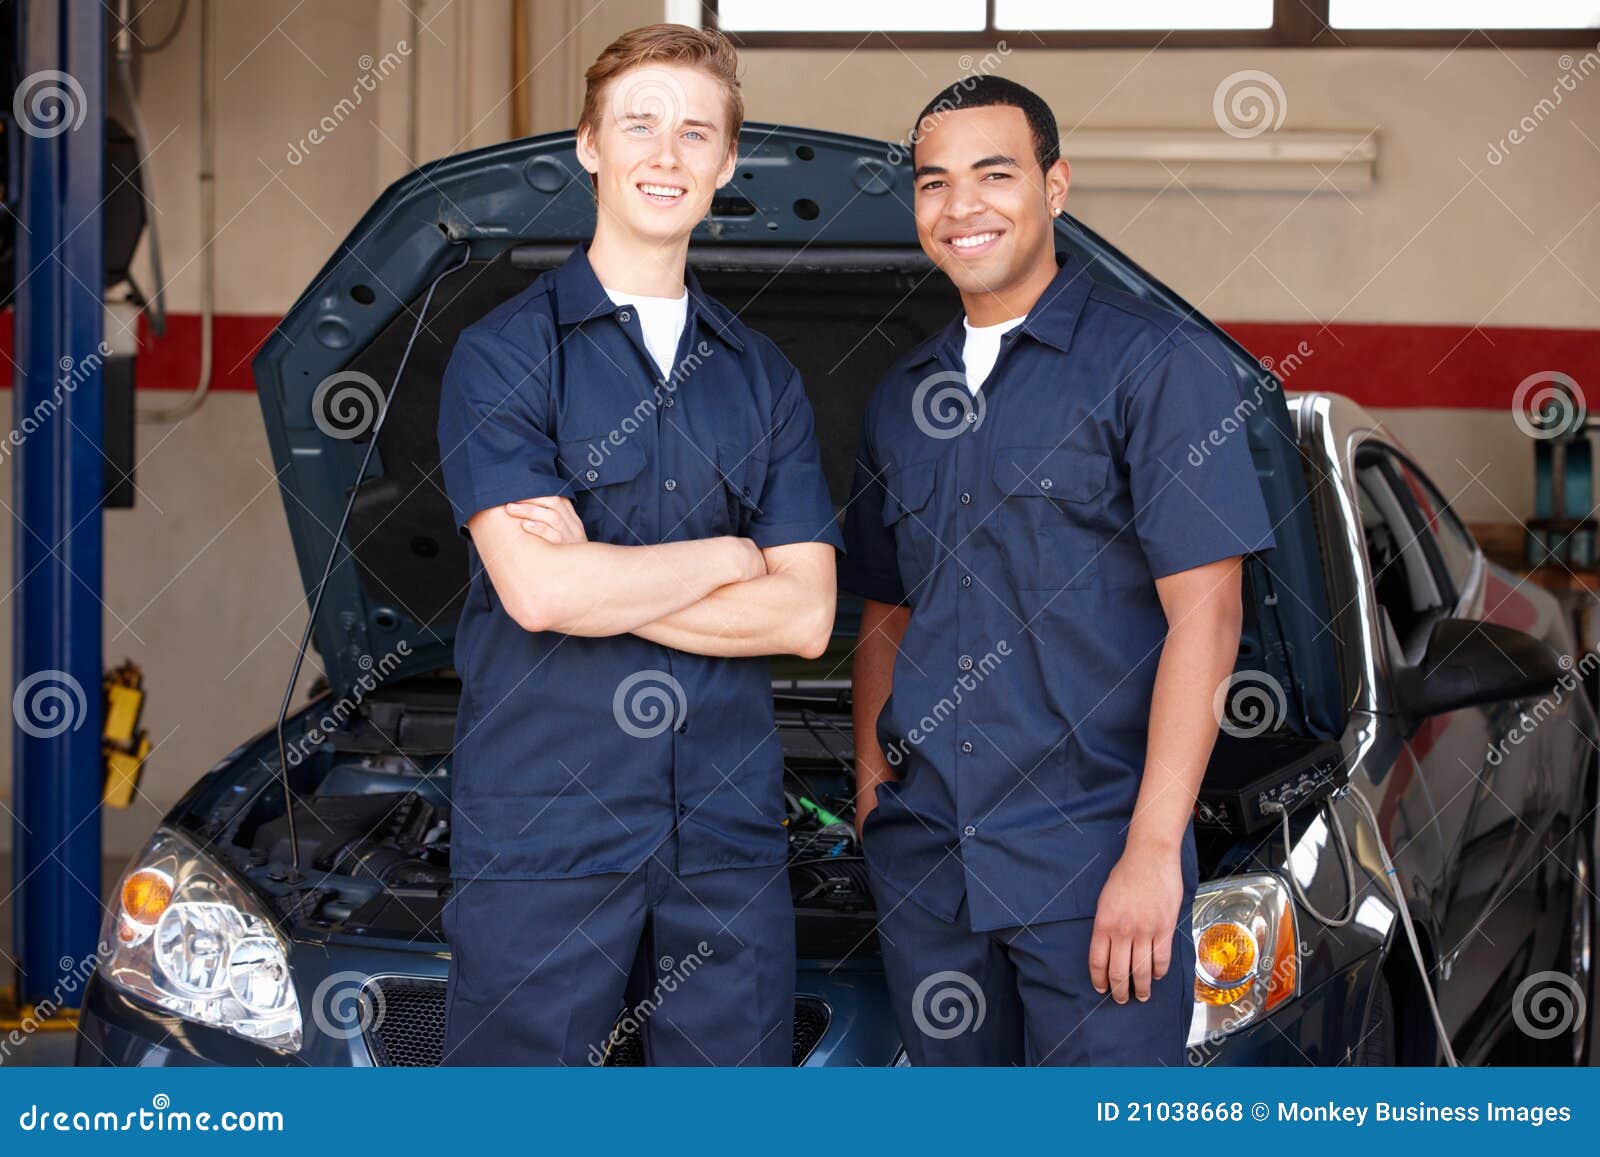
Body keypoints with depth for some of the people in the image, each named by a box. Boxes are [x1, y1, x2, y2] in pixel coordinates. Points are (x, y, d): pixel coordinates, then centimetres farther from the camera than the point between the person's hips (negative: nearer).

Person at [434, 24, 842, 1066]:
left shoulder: (764, 380, 14)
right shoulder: (506, 354, 0)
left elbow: (806, 616, 3)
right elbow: (538, 591, -14)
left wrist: (599, 582, -7)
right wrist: (730, 557, -2)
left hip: (730, 832, 4)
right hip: (539, 826, -4)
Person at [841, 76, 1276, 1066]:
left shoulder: (1156, 364, -4)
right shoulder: (902, 399, 16)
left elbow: (1204, 615, -11)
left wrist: (1153, 851, -17)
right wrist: (871, 779, 10)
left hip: (1091, 854, -5)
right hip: (925, 862, 6)